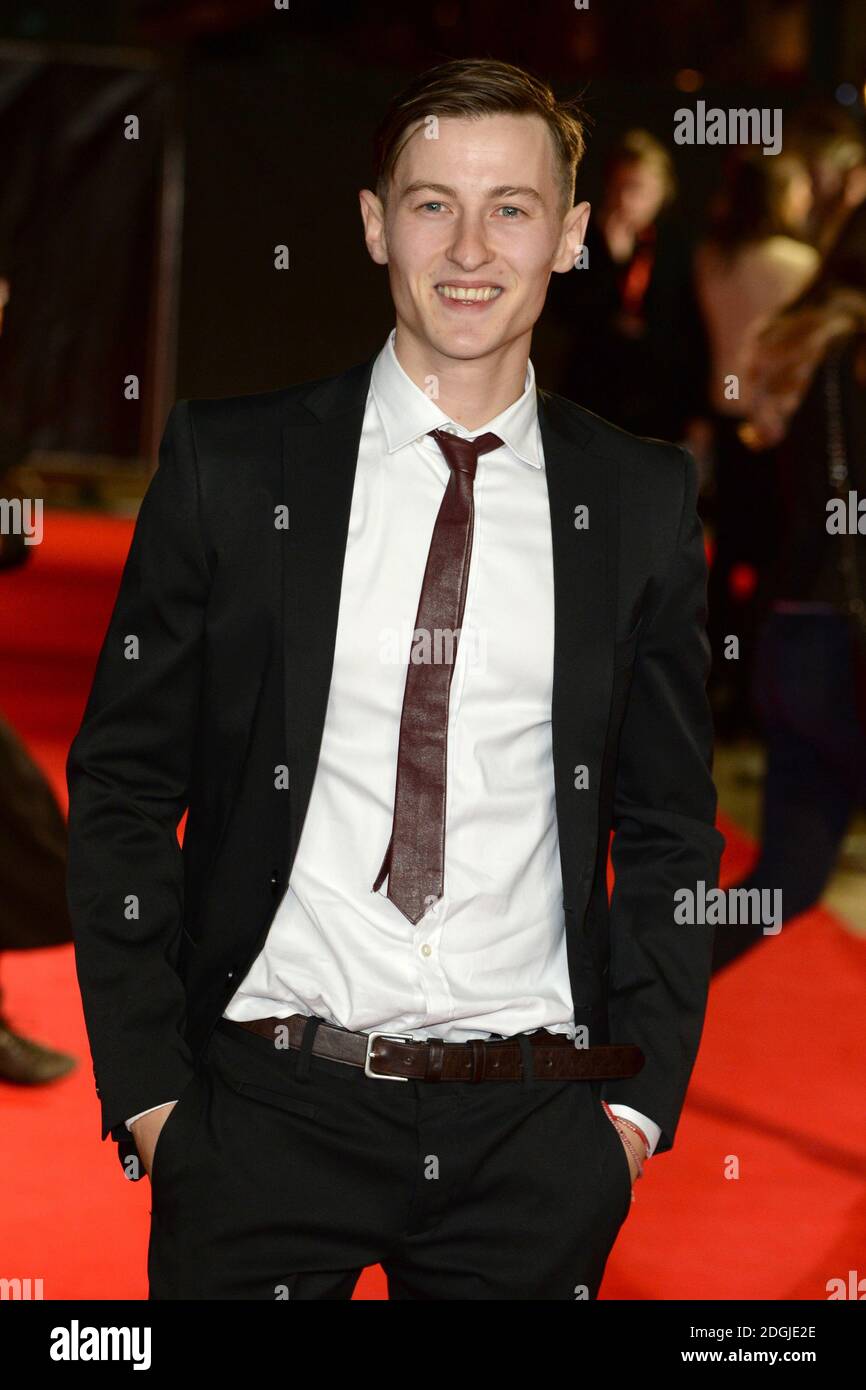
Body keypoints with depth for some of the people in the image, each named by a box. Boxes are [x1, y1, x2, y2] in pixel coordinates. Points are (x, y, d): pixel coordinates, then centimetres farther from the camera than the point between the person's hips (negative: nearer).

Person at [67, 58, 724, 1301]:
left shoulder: (644, 499, 5)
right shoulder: (226, 464, 0)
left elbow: (671, 826, 10)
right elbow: (123, 786, 2)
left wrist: (642, 1095, 2)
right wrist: (146, 1087, -3)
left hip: (537, 1133, 1)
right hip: (269, 1105, -1)